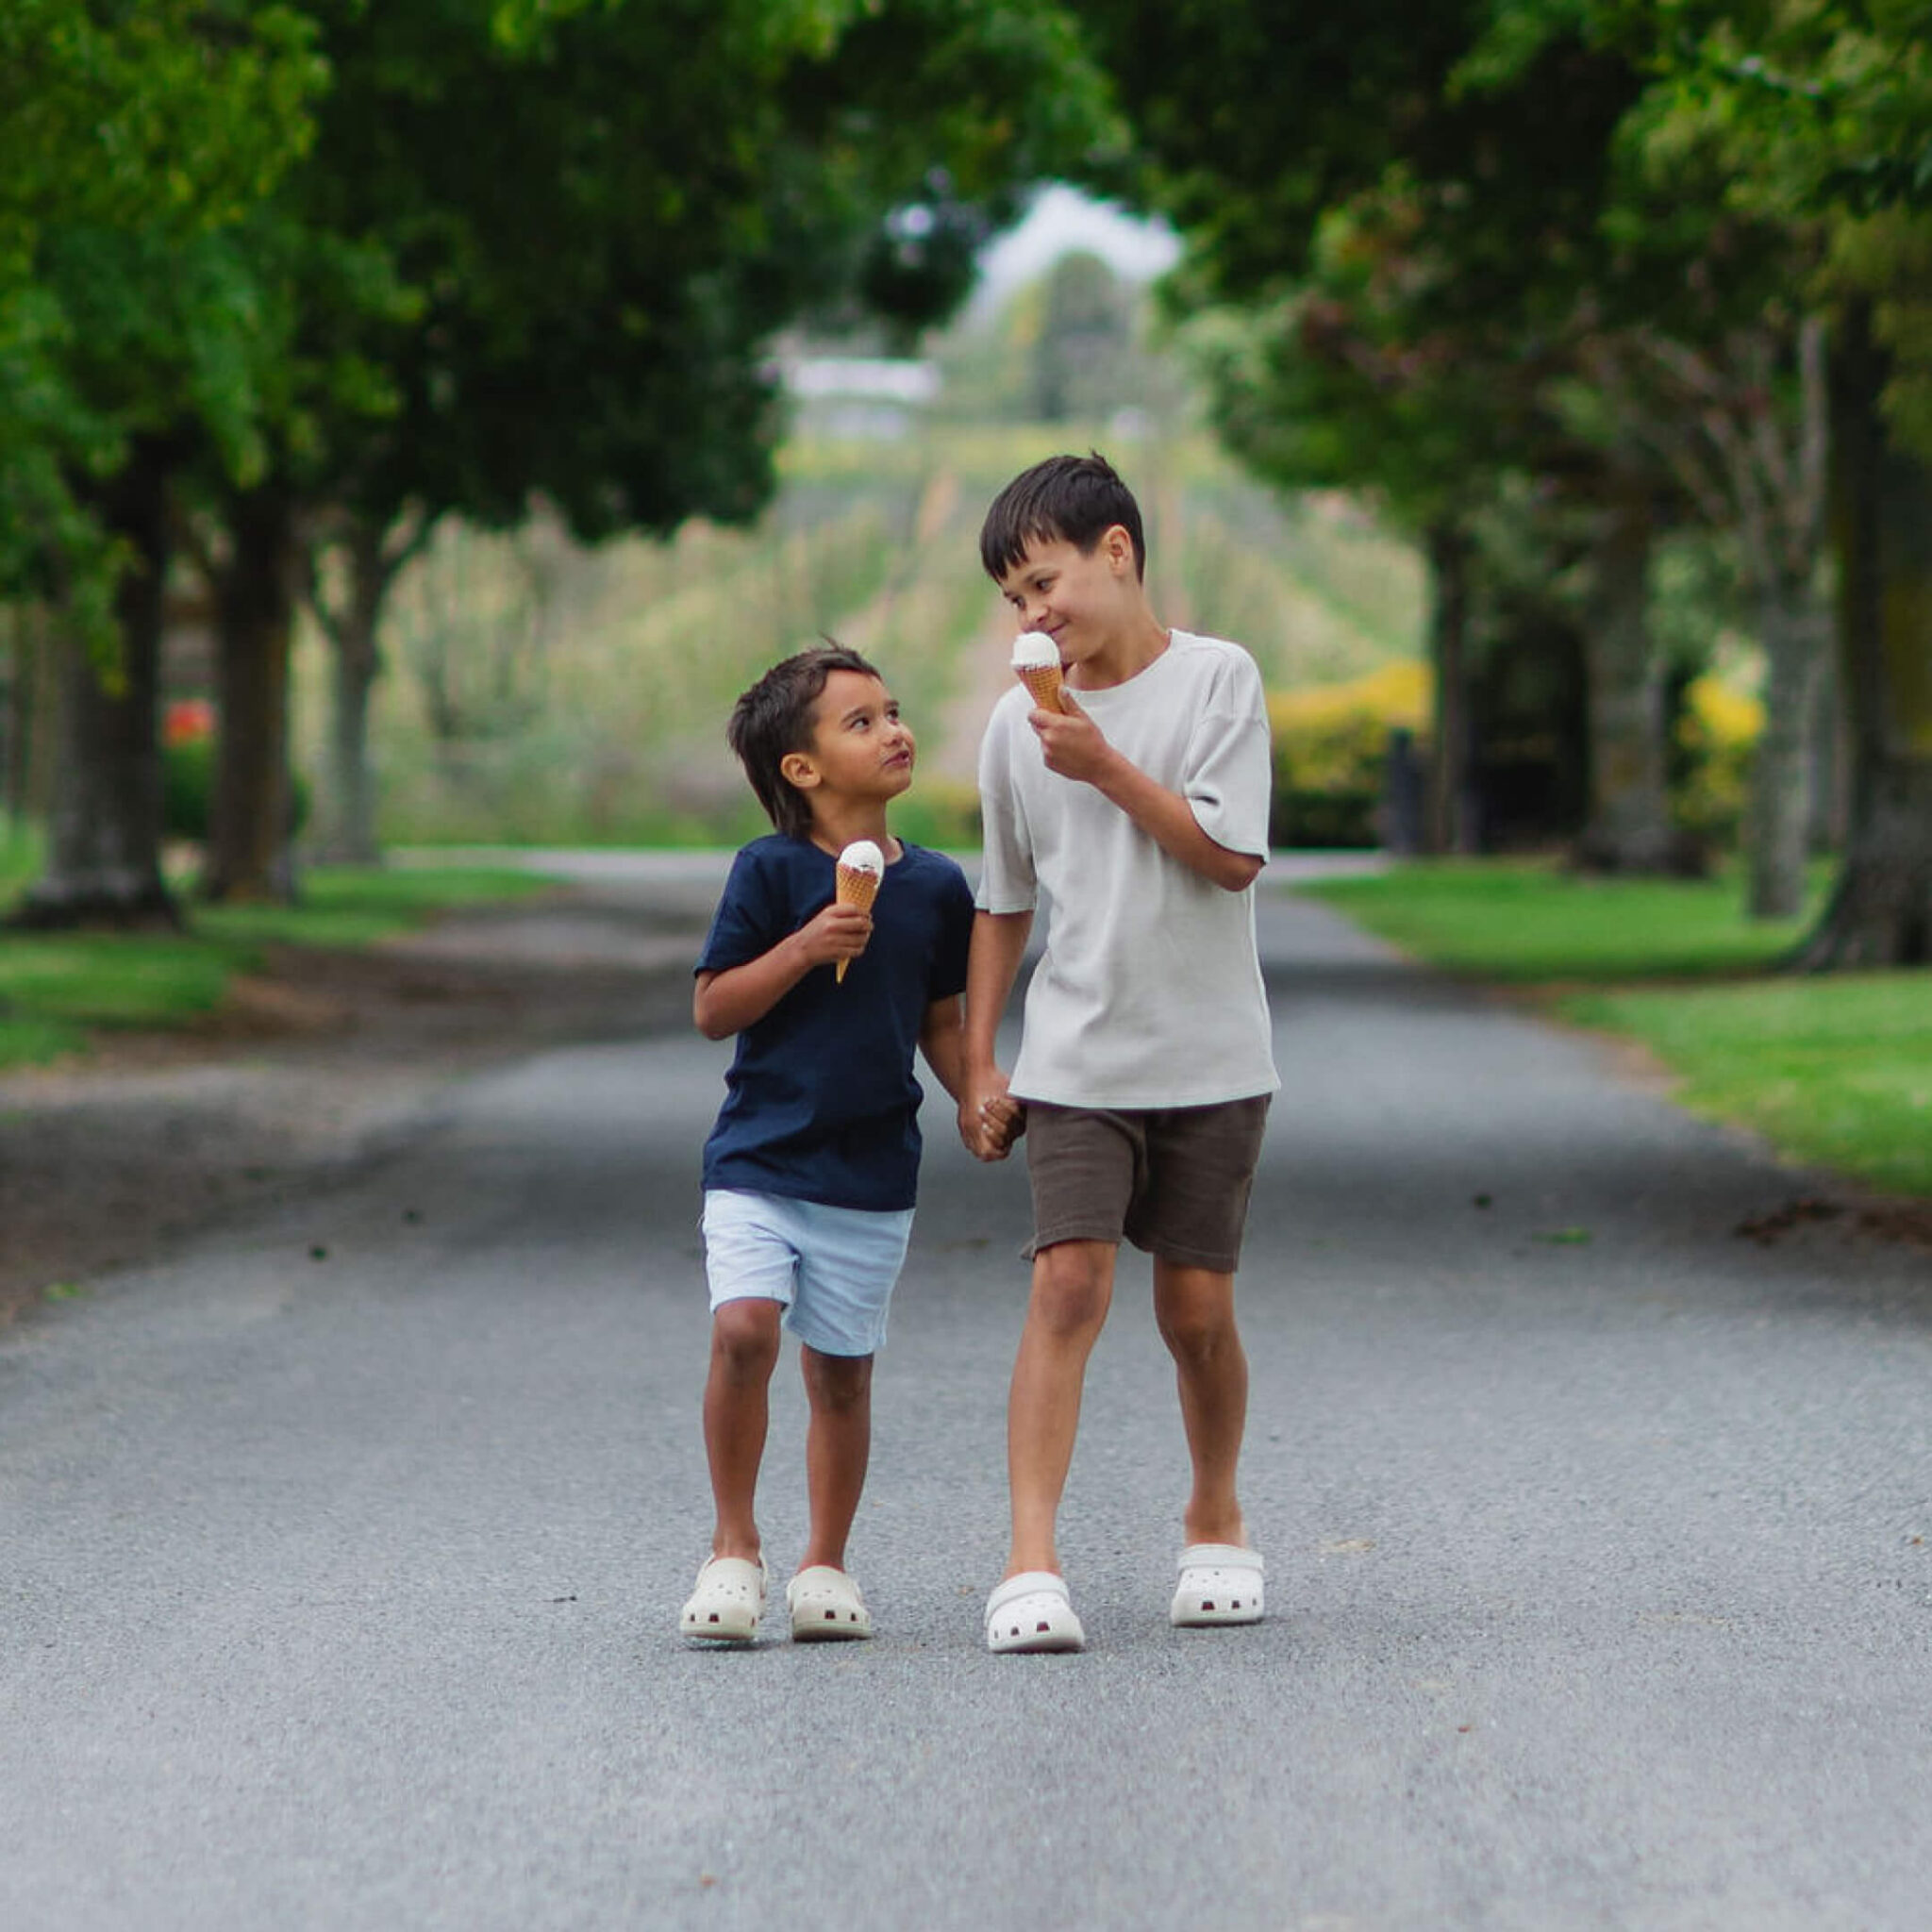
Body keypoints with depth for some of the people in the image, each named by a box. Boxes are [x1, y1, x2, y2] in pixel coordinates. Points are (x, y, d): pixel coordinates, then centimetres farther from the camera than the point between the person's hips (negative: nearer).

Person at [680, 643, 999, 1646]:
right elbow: (712, 1010, -6)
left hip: (871, 1175, 3)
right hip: (759, 1158, -3)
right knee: (743, 1329, -20)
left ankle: (824, 1565, 21)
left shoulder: (935, 885, 6)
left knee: (840, 1370, 6)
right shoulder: (770, 872, -6)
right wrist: (804, 948, -18)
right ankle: (733, 1544, -4)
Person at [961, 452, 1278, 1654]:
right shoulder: (1020, 723, 6)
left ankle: (1216, 1524, 28)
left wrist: (1107, 766, -15)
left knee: (1197, 1307, 4)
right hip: (1076, 1061, 1)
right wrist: (978, 1062, 12)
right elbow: (1004, 904, 15)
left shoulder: (1218, 679, -3)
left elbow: (1231, 855, -10)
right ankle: (1033, 1565, -18)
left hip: (1209, 1059, -1)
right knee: (1070, 1284, -13)